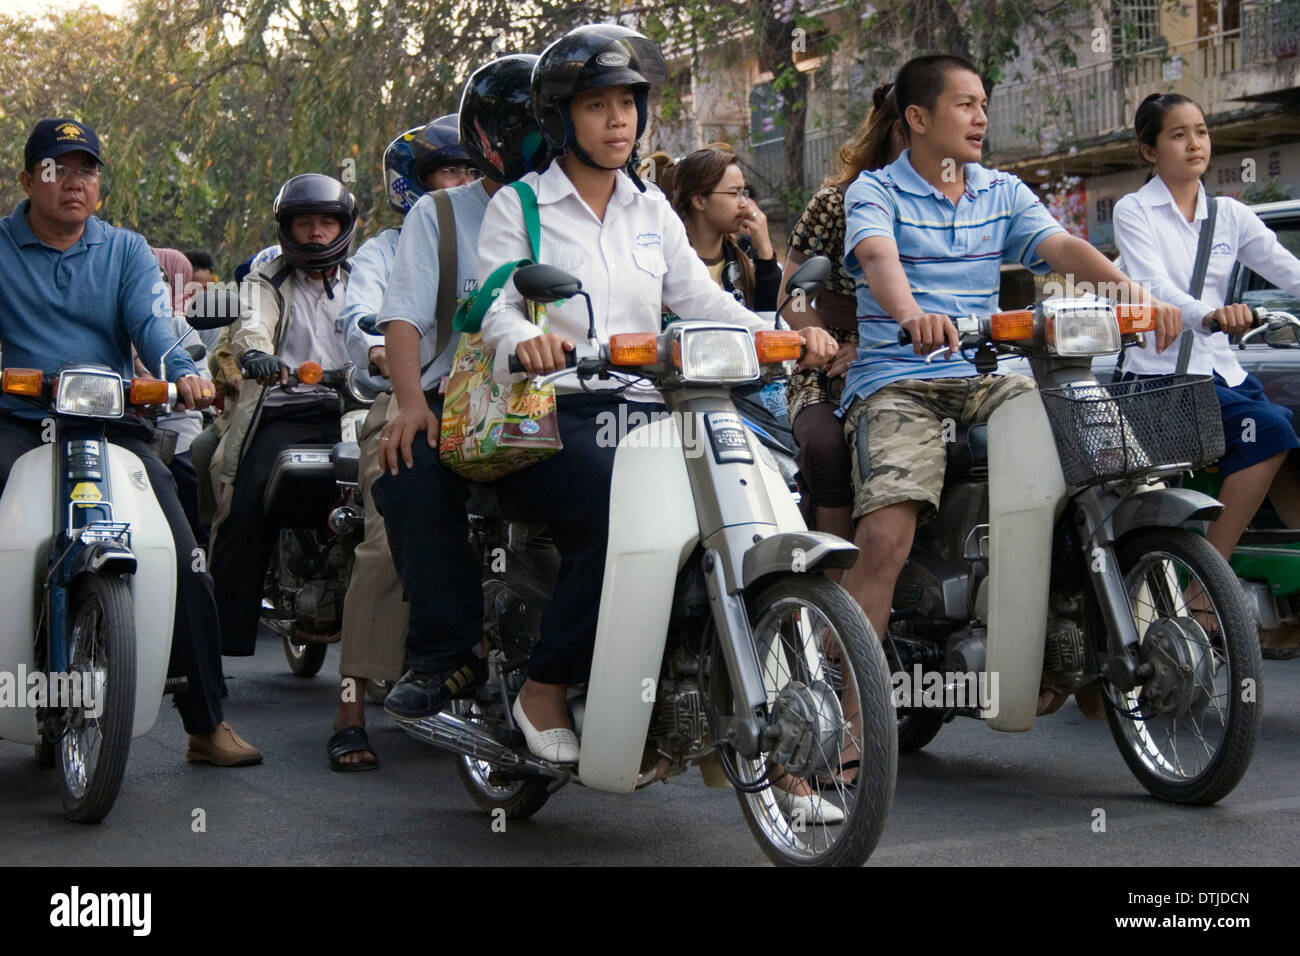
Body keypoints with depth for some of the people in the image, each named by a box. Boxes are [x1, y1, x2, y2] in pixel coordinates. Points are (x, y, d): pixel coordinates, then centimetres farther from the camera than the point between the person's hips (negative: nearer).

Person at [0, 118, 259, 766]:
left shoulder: (126, 251, 16)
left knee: (182, 562, -9)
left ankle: (207, 724, 1)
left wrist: (182, 372, -23)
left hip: (113, 422, 2)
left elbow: (149, 321, -1)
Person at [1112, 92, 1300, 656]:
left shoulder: (1229, 215, 16)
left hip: (1221, 370, 5)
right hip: (1159, 375, -5)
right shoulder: (1134, 212, 0)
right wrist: (1208, 315, -36)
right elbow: (1154, 289, -16)